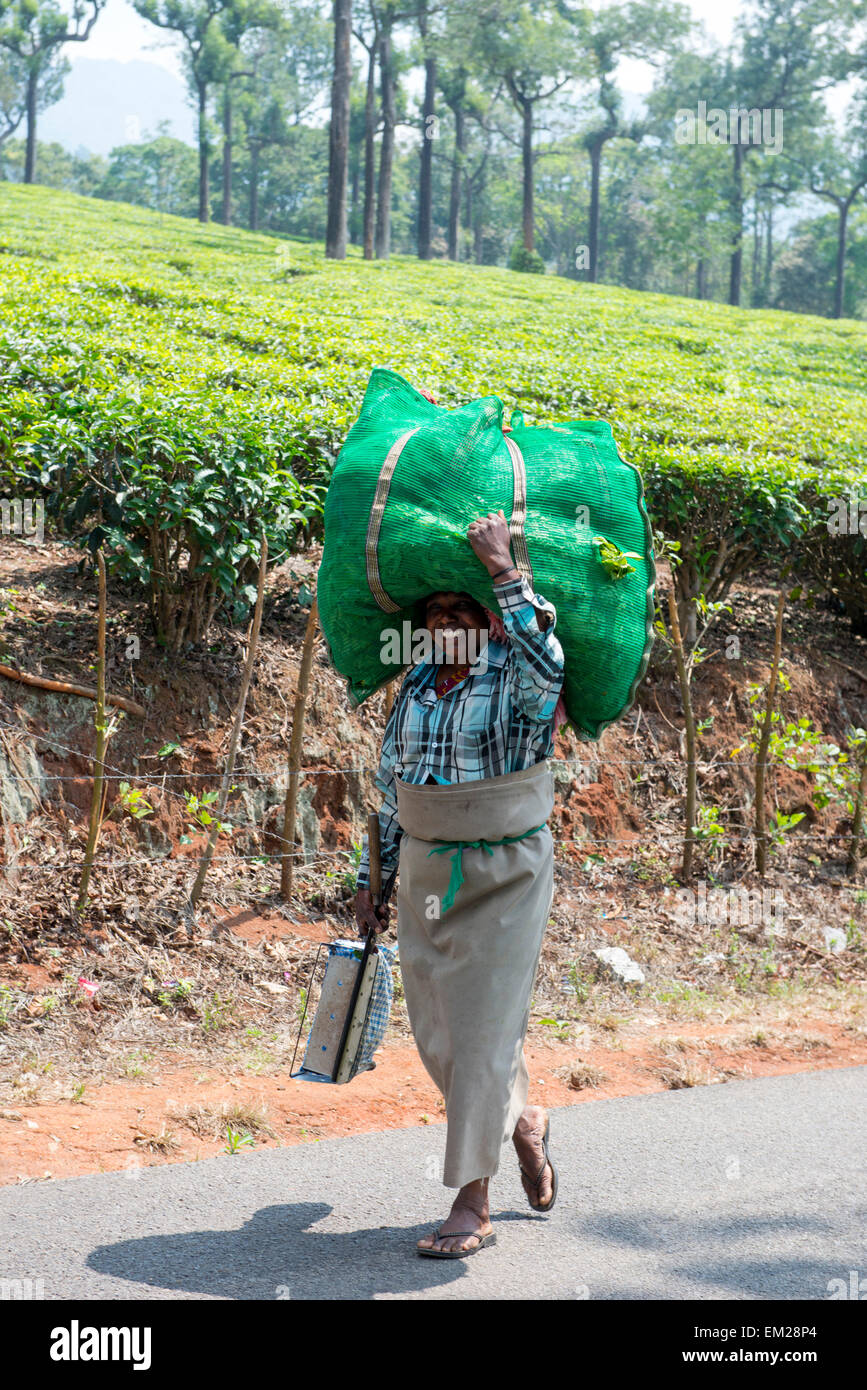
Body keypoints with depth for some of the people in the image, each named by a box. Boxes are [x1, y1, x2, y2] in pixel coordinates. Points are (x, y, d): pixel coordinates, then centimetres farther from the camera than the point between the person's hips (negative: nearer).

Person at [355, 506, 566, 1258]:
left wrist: (504, 571, -35)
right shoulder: (415, 689, 7)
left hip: (507, 878, -6)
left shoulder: (518, 681, -10)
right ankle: (523, 1122, 38)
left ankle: (472, 1205, 1)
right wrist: (377, 881, 14)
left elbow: (547, 662, -36)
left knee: (484, 1033, -6)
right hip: (427, 877, 6)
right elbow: (392, 789, 14)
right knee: (438, 1036, 10)